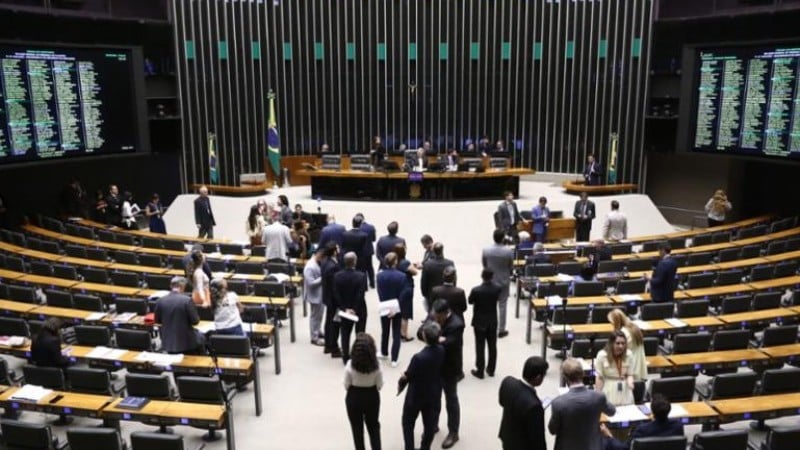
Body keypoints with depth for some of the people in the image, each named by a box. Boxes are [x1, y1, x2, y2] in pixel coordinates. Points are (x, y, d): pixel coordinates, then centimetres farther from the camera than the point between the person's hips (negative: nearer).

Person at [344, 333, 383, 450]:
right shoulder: (376, 365, -20)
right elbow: (379, 385, -8)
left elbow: (346, 385, -12)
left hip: (354, 398, -1)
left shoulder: (350, 365, -24)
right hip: (372, 397, 1)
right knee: (373, 426, 23)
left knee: (357, 428, 20)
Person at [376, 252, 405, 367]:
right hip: (397, 308, -2)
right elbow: (402, 295, -15)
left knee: (385, 331, 22)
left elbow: (380, 293, -10)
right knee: (396, 333, 7)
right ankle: (394, 359, 6)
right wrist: (396, 308, -11)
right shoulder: (401, 276, -15)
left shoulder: (380, 275, -10)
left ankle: (384, 352, 38)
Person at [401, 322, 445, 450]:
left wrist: (400, 382, 2)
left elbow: (408, 376, -19)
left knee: (408, 422, 18)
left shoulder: (419, 357, -35)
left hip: (416, 395, -5)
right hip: (434, 393, 5)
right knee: (430, 423, 22)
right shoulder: (441, 350, -16)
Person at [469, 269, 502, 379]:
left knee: (480, 347, 7)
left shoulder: (476, 290, -25)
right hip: (493, 321, 3)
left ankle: (480, 371, 16)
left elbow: (470, 301, -6)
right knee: (492, 346, 15)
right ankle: (491, 370, 26)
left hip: (479, 322, -3)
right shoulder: (498, 288, -14)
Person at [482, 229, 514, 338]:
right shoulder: (509, 251, -18)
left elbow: (484, 265, 0)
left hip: (490, 281, 1)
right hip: (504, 281, -1)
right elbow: (511, 267, -6)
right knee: (502, 306, 9)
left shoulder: (486, 250, -14)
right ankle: (501, 330, 15)